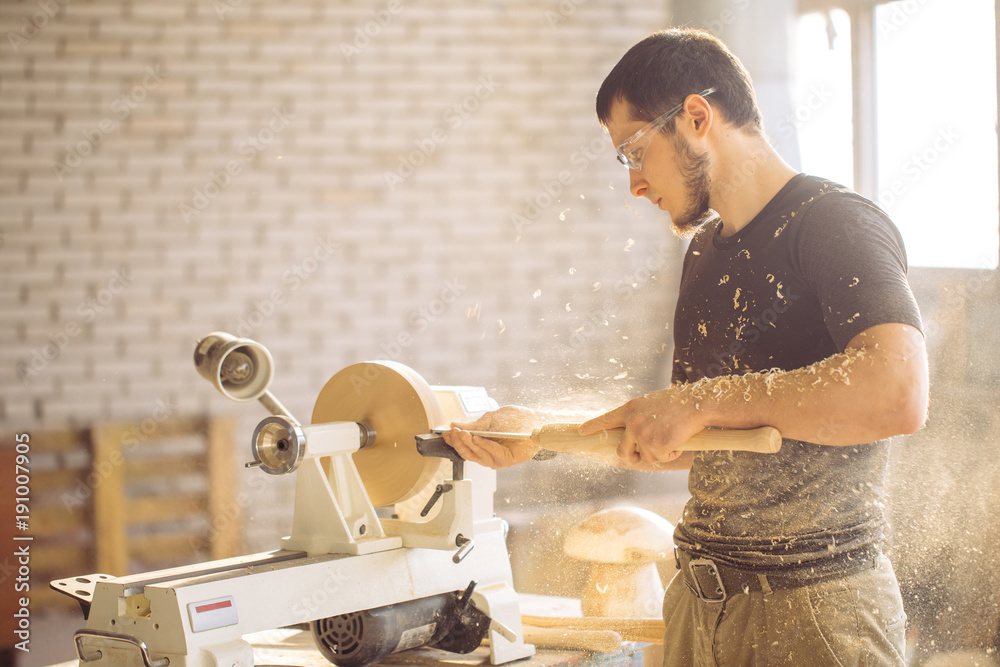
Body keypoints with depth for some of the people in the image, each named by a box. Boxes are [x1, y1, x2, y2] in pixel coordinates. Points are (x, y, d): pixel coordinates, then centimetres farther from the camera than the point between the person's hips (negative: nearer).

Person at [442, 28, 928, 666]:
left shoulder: (836, 223, -12)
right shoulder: (707, 249, 15)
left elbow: (897, 393, -30)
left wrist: (705, 400, -25)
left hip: (816, 610, -8)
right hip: (699, 603, 8)